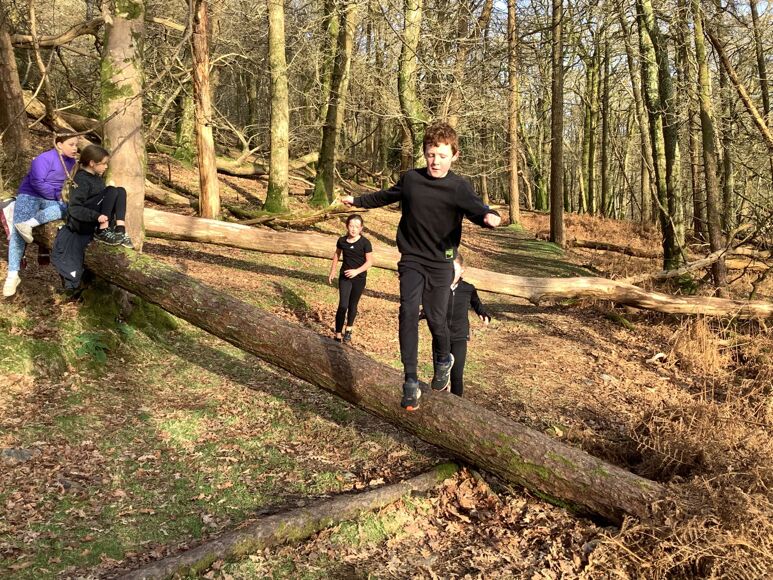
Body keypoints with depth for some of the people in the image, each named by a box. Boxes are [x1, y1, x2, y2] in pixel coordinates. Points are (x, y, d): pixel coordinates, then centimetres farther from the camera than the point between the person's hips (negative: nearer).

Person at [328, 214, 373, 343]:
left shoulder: (365, 242, -13)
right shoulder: (342, 240, -4)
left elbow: (369, 262, -11)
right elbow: (337, 254, 14)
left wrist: (357, 271, -24)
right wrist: (332, 271, 15)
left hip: (359, 278, -1)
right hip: (344, 277, 1)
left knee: (352, 305, 13)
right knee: (343, 305, -10)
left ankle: (349, 329, 36)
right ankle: (338, 335, -5)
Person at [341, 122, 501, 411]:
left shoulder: (460, 187, -8)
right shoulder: (410, 179, 1)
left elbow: (477, 210, -26)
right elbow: (385, 196, 20)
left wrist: (489, 217, -50)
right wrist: (357, 201, 32)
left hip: (441, 264, -1)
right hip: (411, 260, 1)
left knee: (436, 319, 1)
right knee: (408, 310, -17)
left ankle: (443, 360, 35)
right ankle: (411, 382, -14)